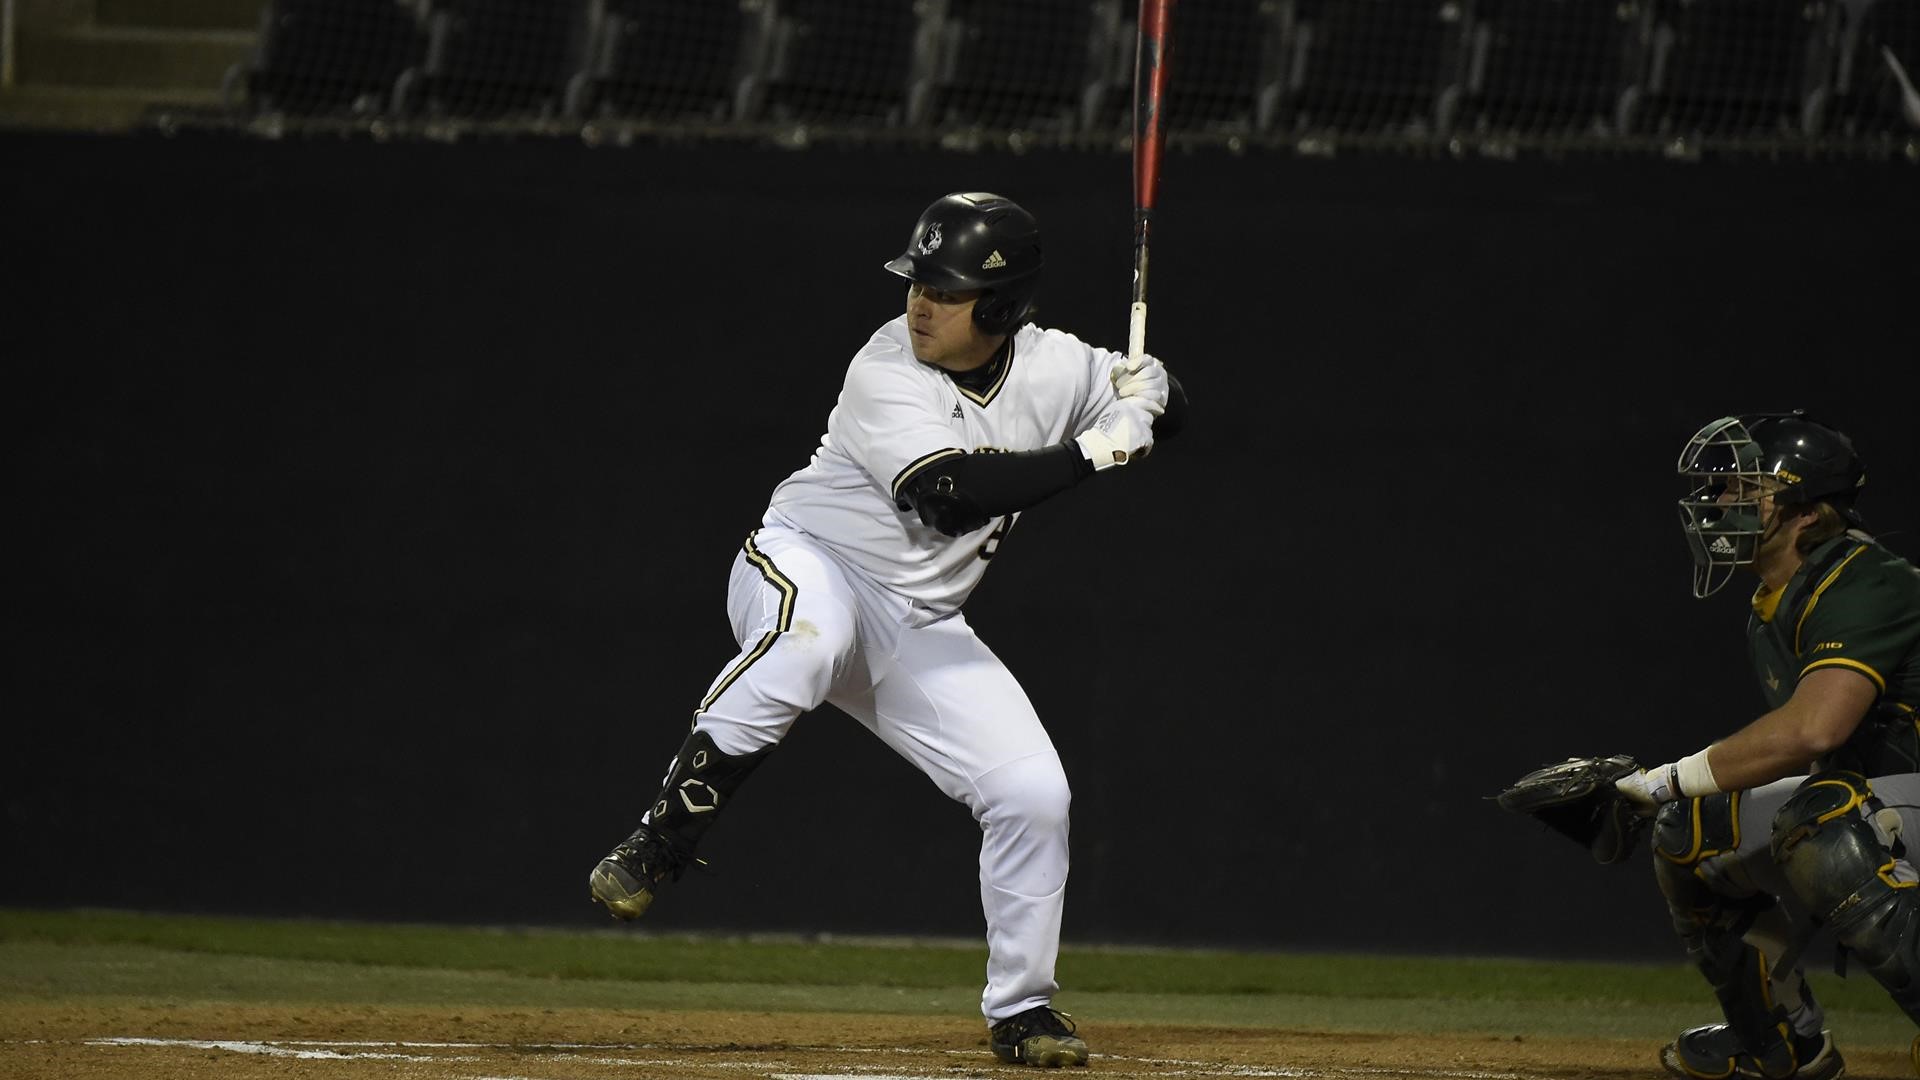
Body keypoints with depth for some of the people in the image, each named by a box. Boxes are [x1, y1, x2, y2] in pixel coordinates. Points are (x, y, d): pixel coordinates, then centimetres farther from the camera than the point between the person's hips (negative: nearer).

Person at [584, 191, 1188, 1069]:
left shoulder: (1054, 366, -4)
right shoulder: (887, 373, -21)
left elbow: (1165, 408, 11)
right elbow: (951, 493, -33)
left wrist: (1145, 395, -14)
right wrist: (1090, 454, -33)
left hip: (922, 629, 6)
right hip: (806, 567, -6)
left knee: (1034, 794, -4)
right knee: (804, 641, -42)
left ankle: (1020, 1010, 15)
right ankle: (654, 847, -34)